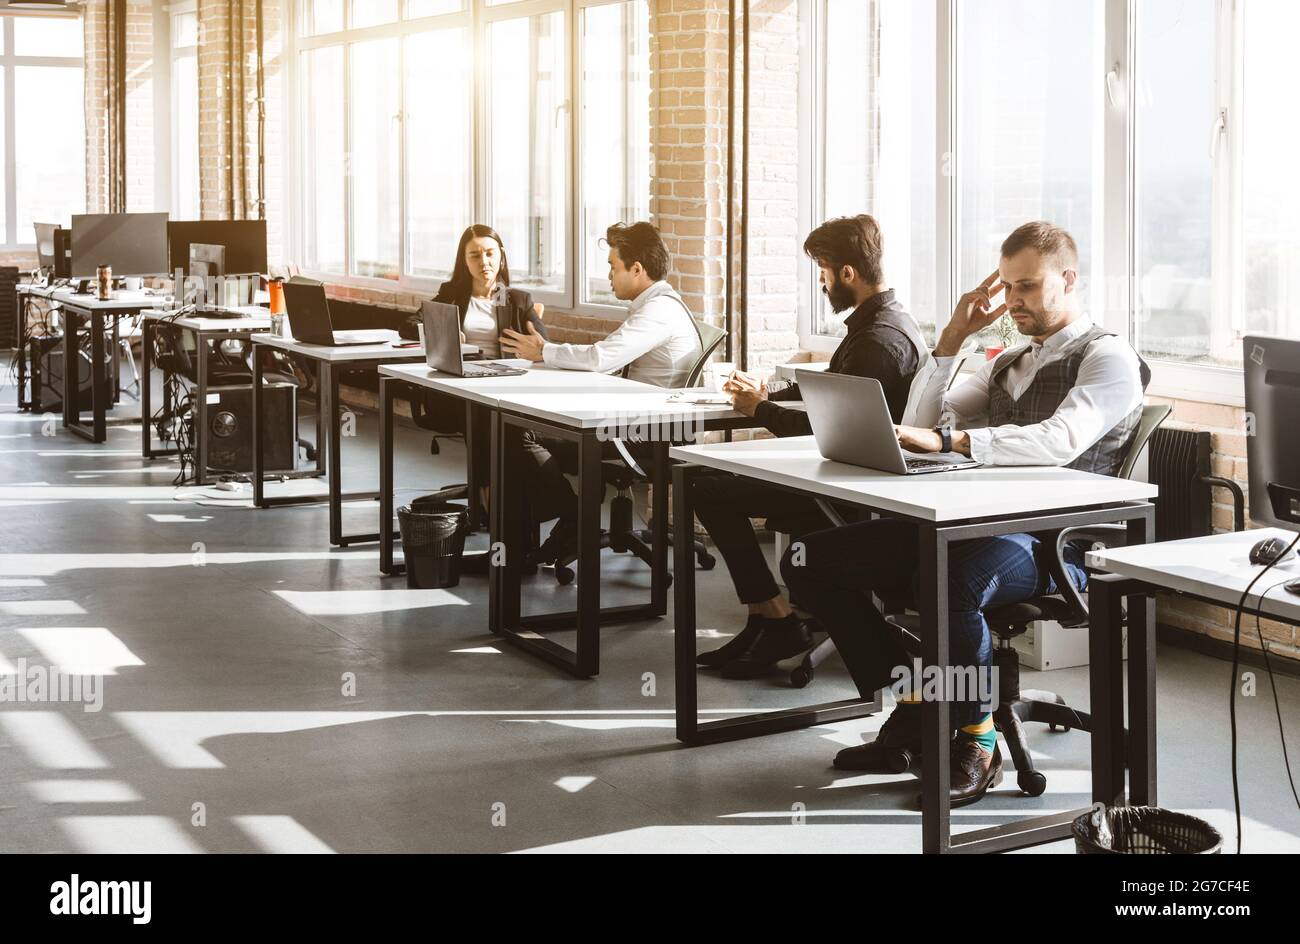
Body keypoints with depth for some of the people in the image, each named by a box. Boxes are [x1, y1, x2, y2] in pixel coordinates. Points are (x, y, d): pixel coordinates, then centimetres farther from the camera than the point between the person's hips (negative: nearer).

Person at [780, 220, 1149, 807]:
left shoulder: (1109, 358, 0)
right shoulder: (1008, 364, 26)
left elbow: (1060, 441, -20)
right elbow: (921, 426, 19)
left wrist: (950, 440, -29)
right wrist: (952, 338, 10)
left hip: (1052, 545, -8)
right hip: (977, 525, 8)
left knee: (952, 582, -41)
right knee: (811, 559, -6)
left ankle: (977, 743, -17)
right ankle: (912, 712, 0)